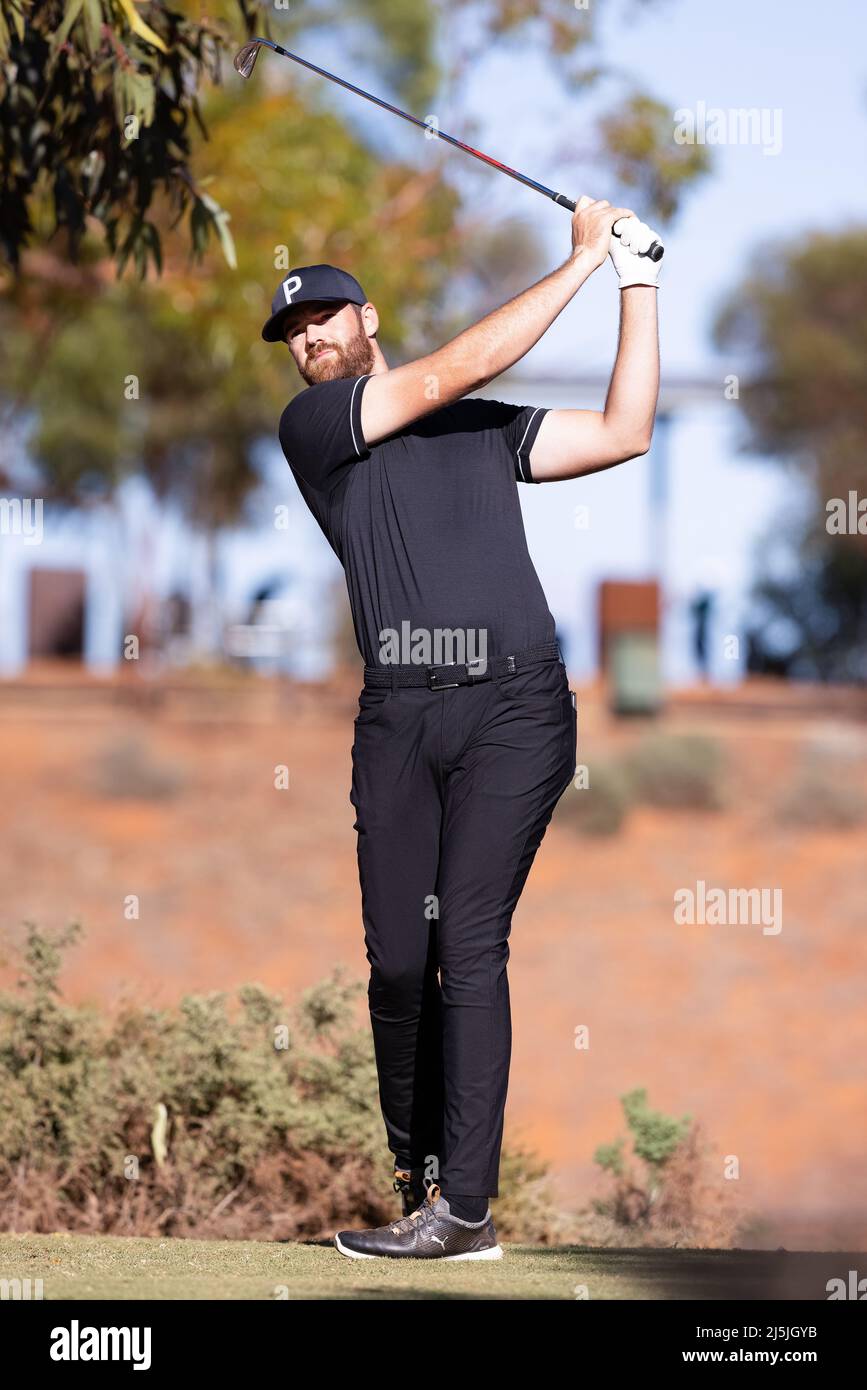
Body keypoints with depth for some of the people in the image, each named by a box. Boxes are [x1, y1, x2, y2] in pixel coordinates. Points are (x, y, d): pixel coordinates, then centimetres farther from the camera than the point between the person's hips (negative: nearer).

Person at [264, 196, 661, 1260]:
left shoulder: (487, 431, 20)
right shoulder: (313, 425, 9)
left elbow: (623, 433, 15)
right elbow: (453, 370, 0)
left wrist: (638, 284, 11)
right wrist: (582, 262, 5)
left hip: (514, 706, 0)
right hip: (398, 715, 0)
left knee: (468, 946, -11)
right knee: (398, 960, -3)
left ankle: (464, 1206, -14)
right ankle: (417, 1177, 13)